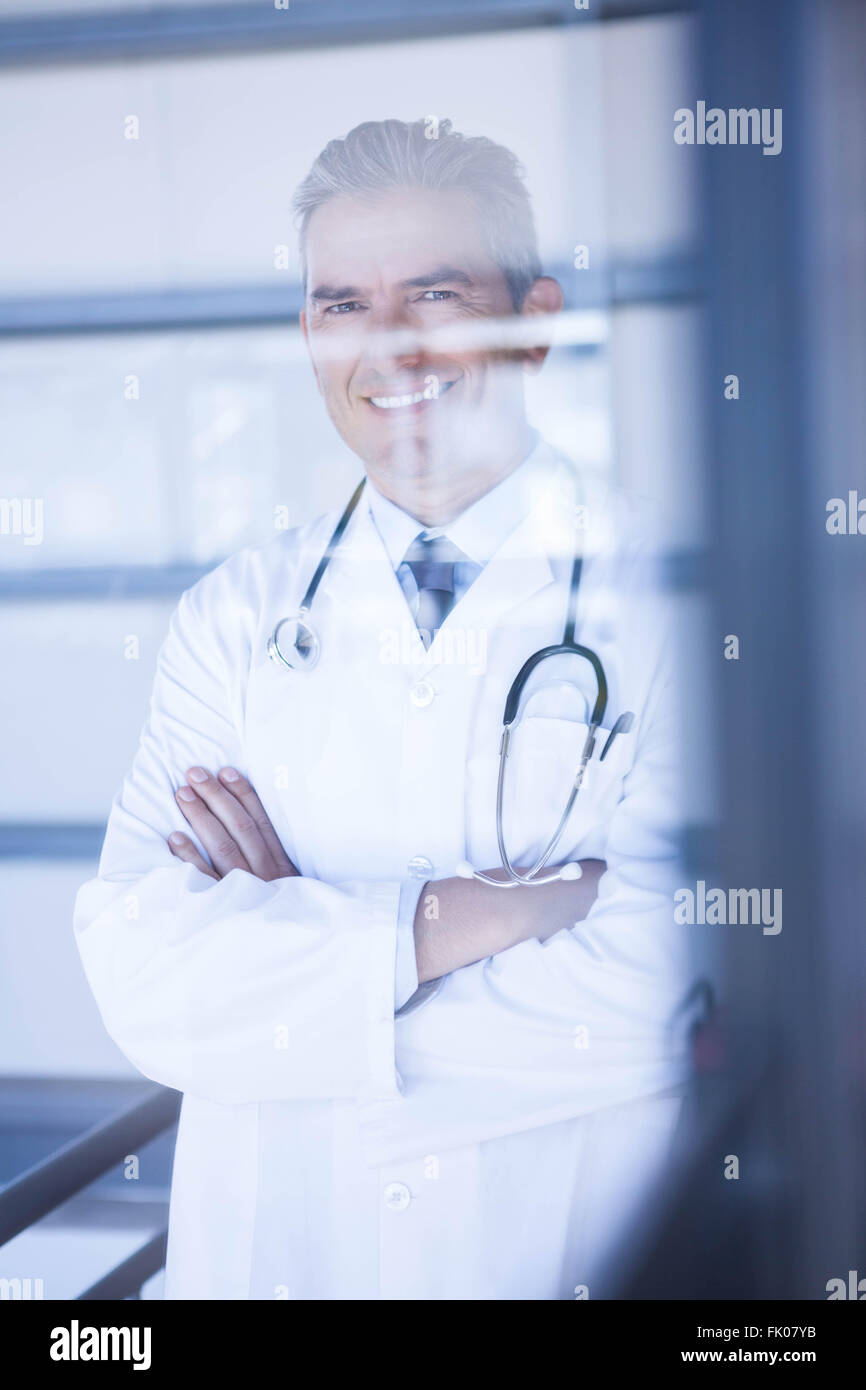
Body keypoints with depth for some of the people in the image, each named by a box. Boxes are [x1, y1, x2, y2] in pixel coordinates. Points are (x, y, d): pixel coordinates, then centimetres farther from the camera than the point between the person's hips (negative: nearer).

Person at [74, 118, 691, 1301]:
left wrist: (281, 939, -12)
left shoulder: (676, 599, -9)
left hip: (575, 1255, -2)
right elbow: (140, 968, -10)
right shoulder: (236, 618, 1)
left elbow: (658, 995, -19)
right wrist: (454, 918, -22)